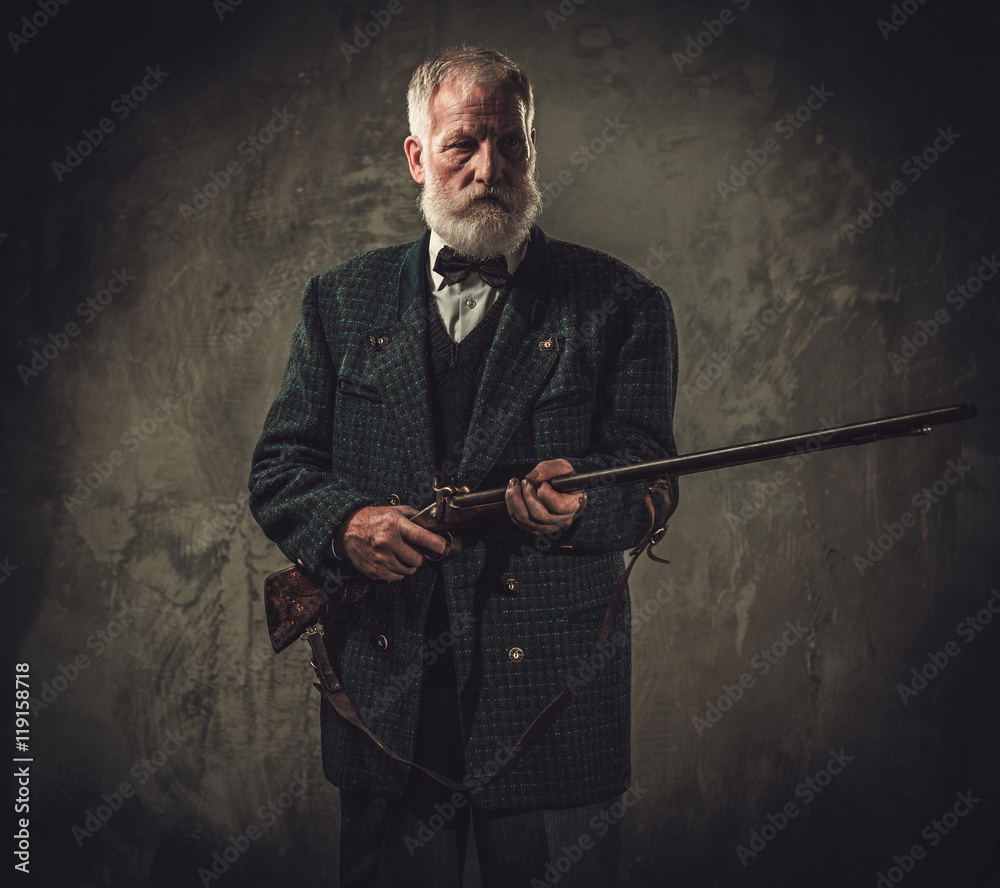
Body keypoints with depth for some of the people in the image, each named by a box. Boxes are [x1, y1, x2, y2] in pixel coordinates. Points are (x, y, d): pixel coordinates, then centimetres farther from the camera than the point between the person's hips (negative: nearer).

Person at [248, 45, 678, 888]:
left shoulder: (618, 303, 2)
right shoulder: (344, 300, 9)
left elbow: (649, 486, -5)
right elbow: (279, 467, 8)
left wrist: (577, 499, -28)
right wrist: (344, 524, -13)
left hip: (553, 700, -2)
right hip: (383, 693, 2)